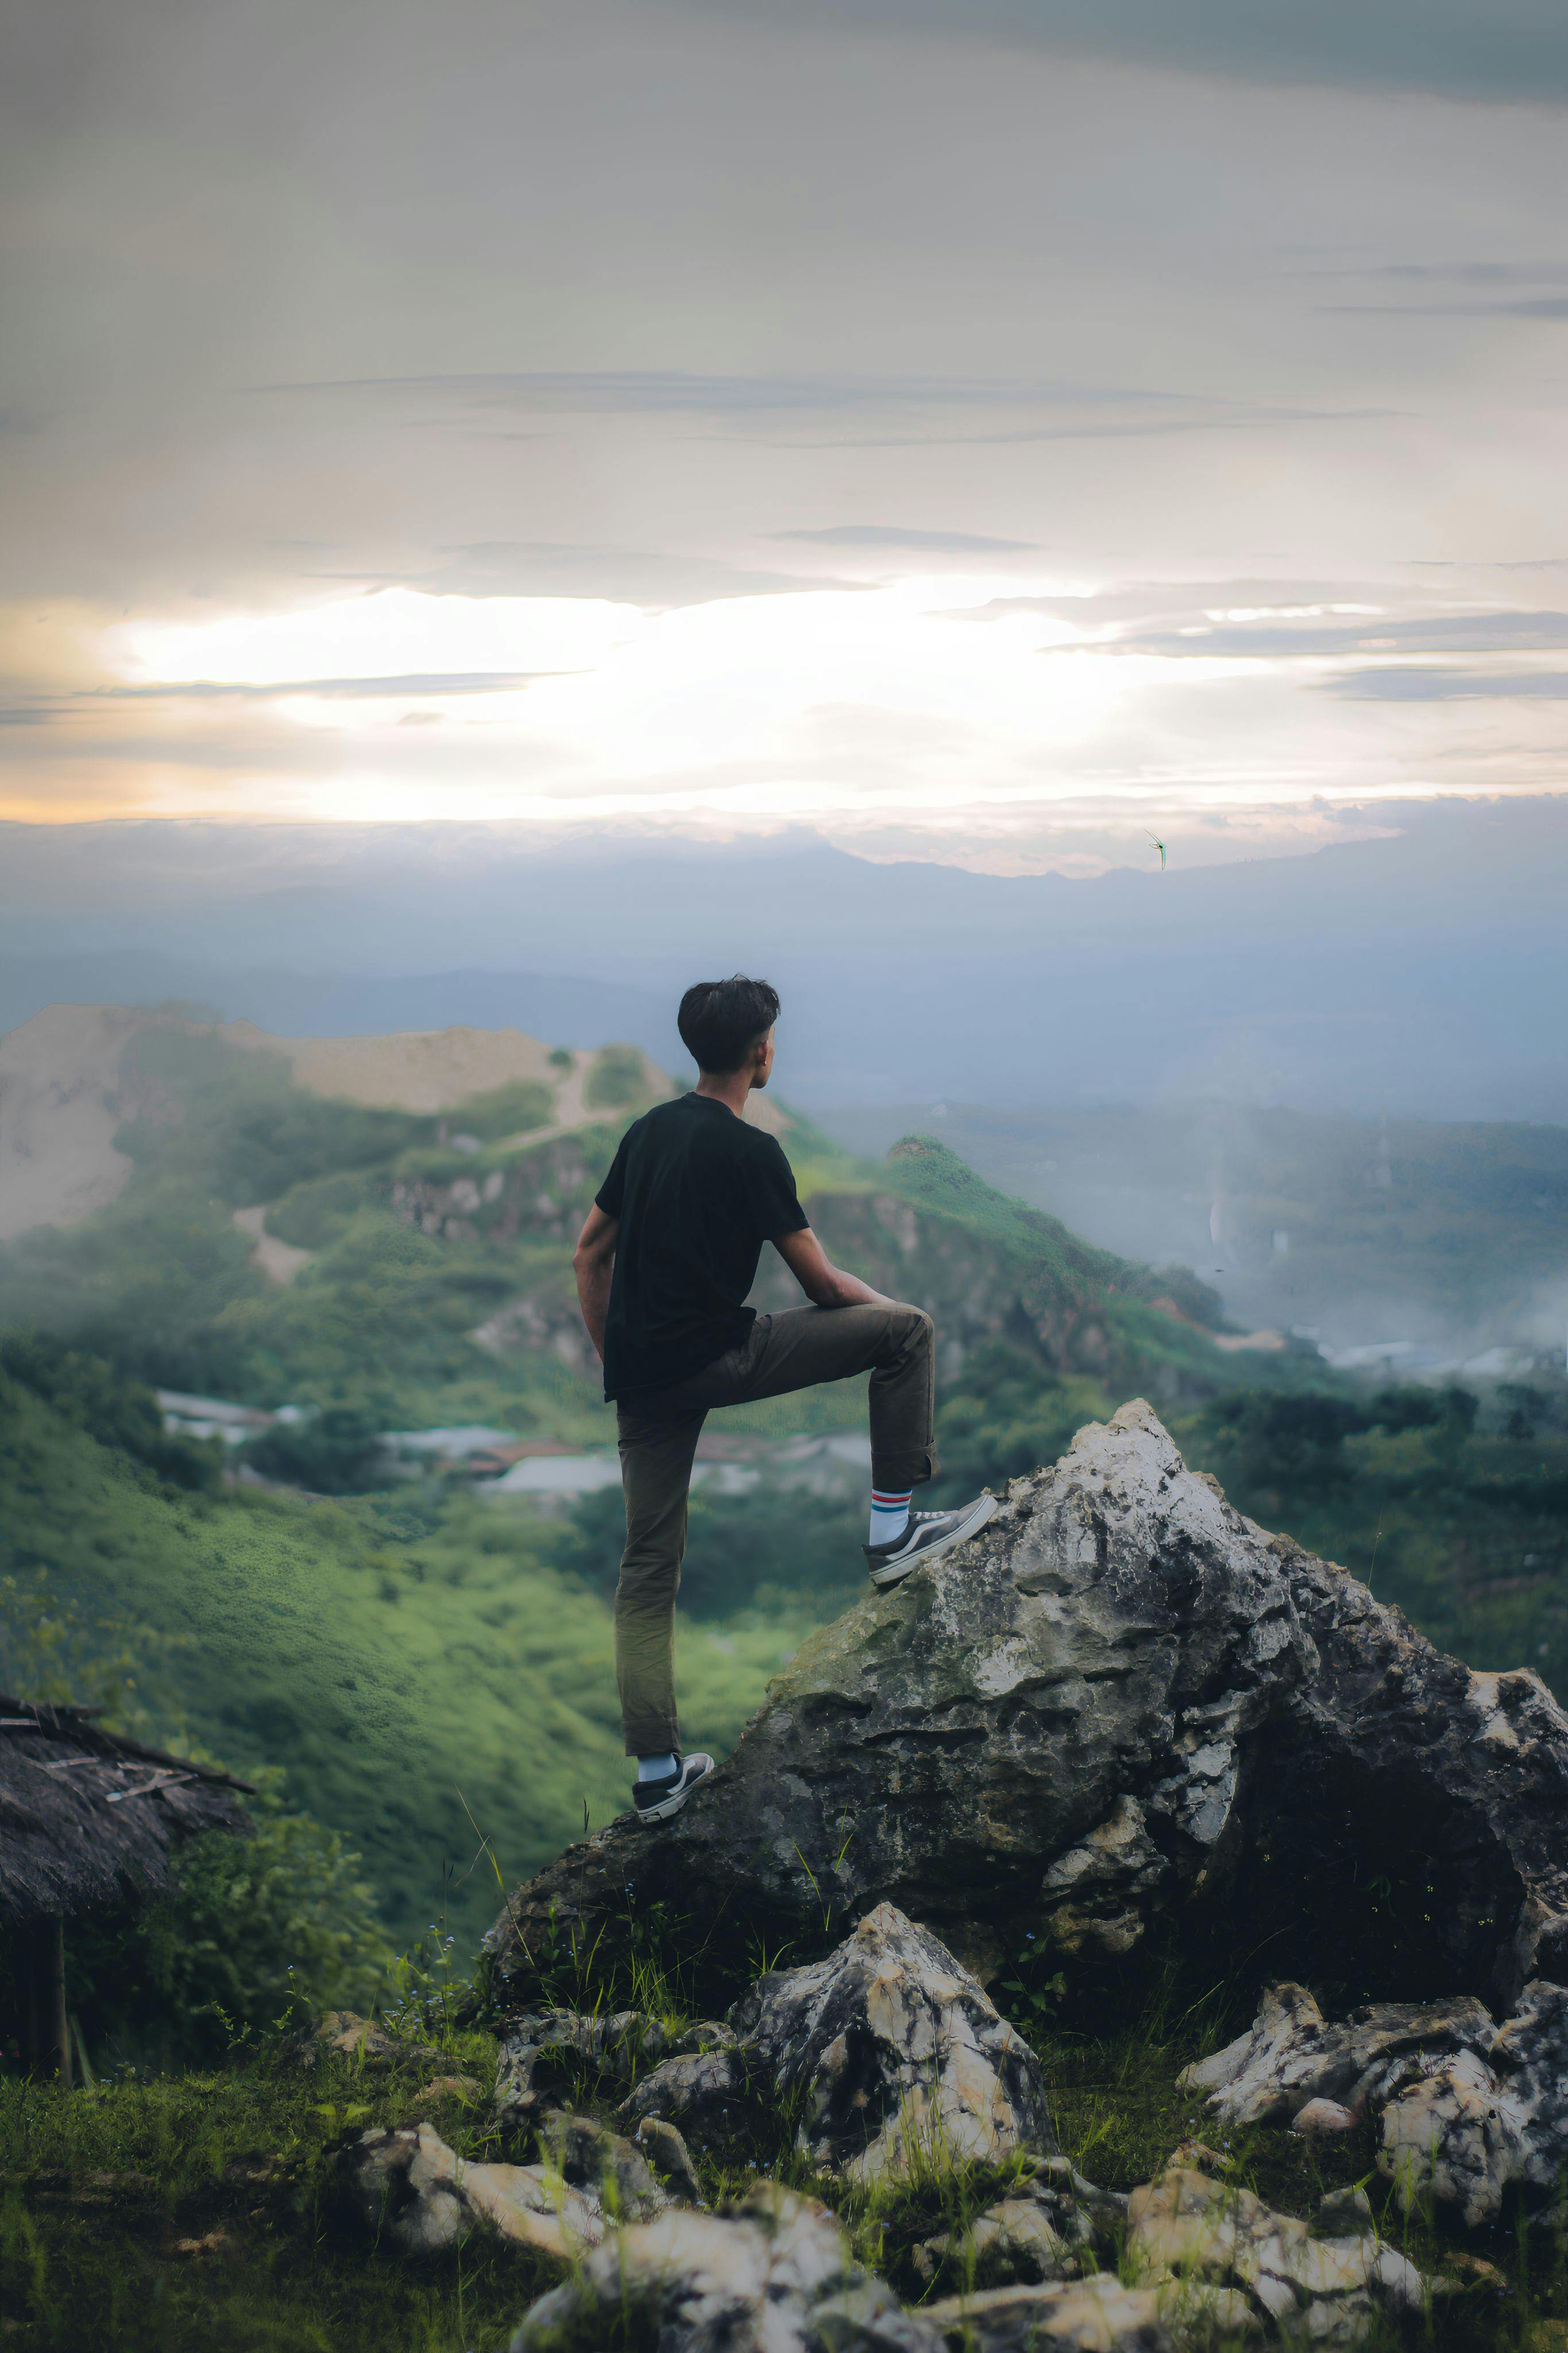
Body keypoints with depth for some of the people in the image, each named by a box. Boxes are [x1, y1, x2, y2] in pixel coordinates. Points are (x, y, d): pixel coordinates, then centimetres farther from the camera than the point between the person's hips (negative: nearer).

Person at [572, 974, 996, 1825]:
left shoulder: (648, 1132, 13)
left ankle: (656, 1775, 12)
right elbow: (822, 1285, -5)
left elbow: (588, 1256, 19)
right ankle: (893, 1530, 9)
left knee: (647, 1569, 13)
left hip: (641, 1374, 8)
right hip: (711, 1361, -8)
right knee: (907, 1333, 1)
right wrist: (896, 1314, 14)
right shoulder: (749, 1151, -10)